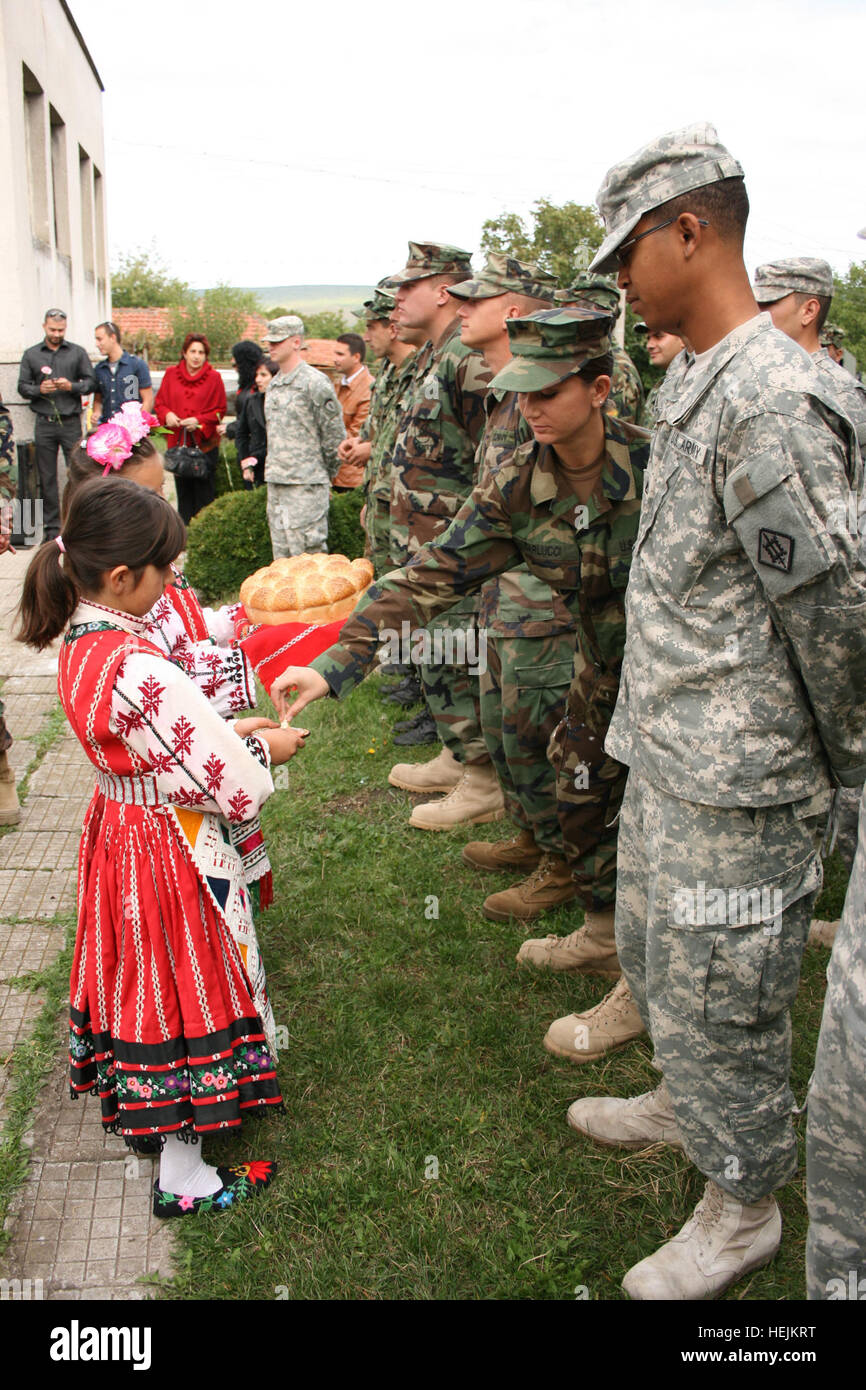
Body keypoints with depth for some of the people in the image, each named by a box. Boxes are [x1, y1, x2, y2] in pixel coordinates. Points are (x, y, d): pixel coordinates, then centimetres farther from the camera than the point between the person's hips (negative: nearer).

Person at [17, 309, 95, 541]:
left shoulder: (77, 353, 8)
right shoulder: (31, 355, 11)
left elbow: (90, 382, 5)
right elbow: (22, 387, 9)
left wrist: (71, 386, -12)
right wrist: (39, 389, -10)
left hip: (71, 422, -1)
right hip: (44, 424, 1)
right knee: (47, 477, 3)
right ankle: (51, 525, 8)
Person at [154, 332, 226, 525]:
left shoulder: (213, 377, 1)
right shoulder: (171, 374, 7)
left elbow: (220, 411, 0)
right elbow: (159, 403, 13)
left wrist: (199, 421, -14)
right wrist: (167, 415, -8)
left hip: (205, 443, -2)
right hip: (178, 442, 2)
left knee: (204, 493, -2)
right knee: (183, 493, 7)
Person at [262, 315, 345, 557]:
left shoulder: (315, 383, -9)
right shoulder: (273, 385, 16)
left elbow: (334, 435, -8)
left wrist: (325, 474, 0)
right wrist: (272, 469, 18)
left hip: (305, 485, -8)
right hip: (275, 483, 8)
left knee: (307, 559, -7)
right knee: (281, 558, 11)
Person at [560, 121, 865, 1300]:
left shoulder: (772, 402, -23)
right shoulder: (699, 384, 10)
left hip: (737, 778, -10)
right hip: (669, 751, 10)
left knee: (717, 985, 6)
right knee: (652, 950, 25)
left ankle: (744, 1209, 29)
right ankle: (684, 1103, 50)